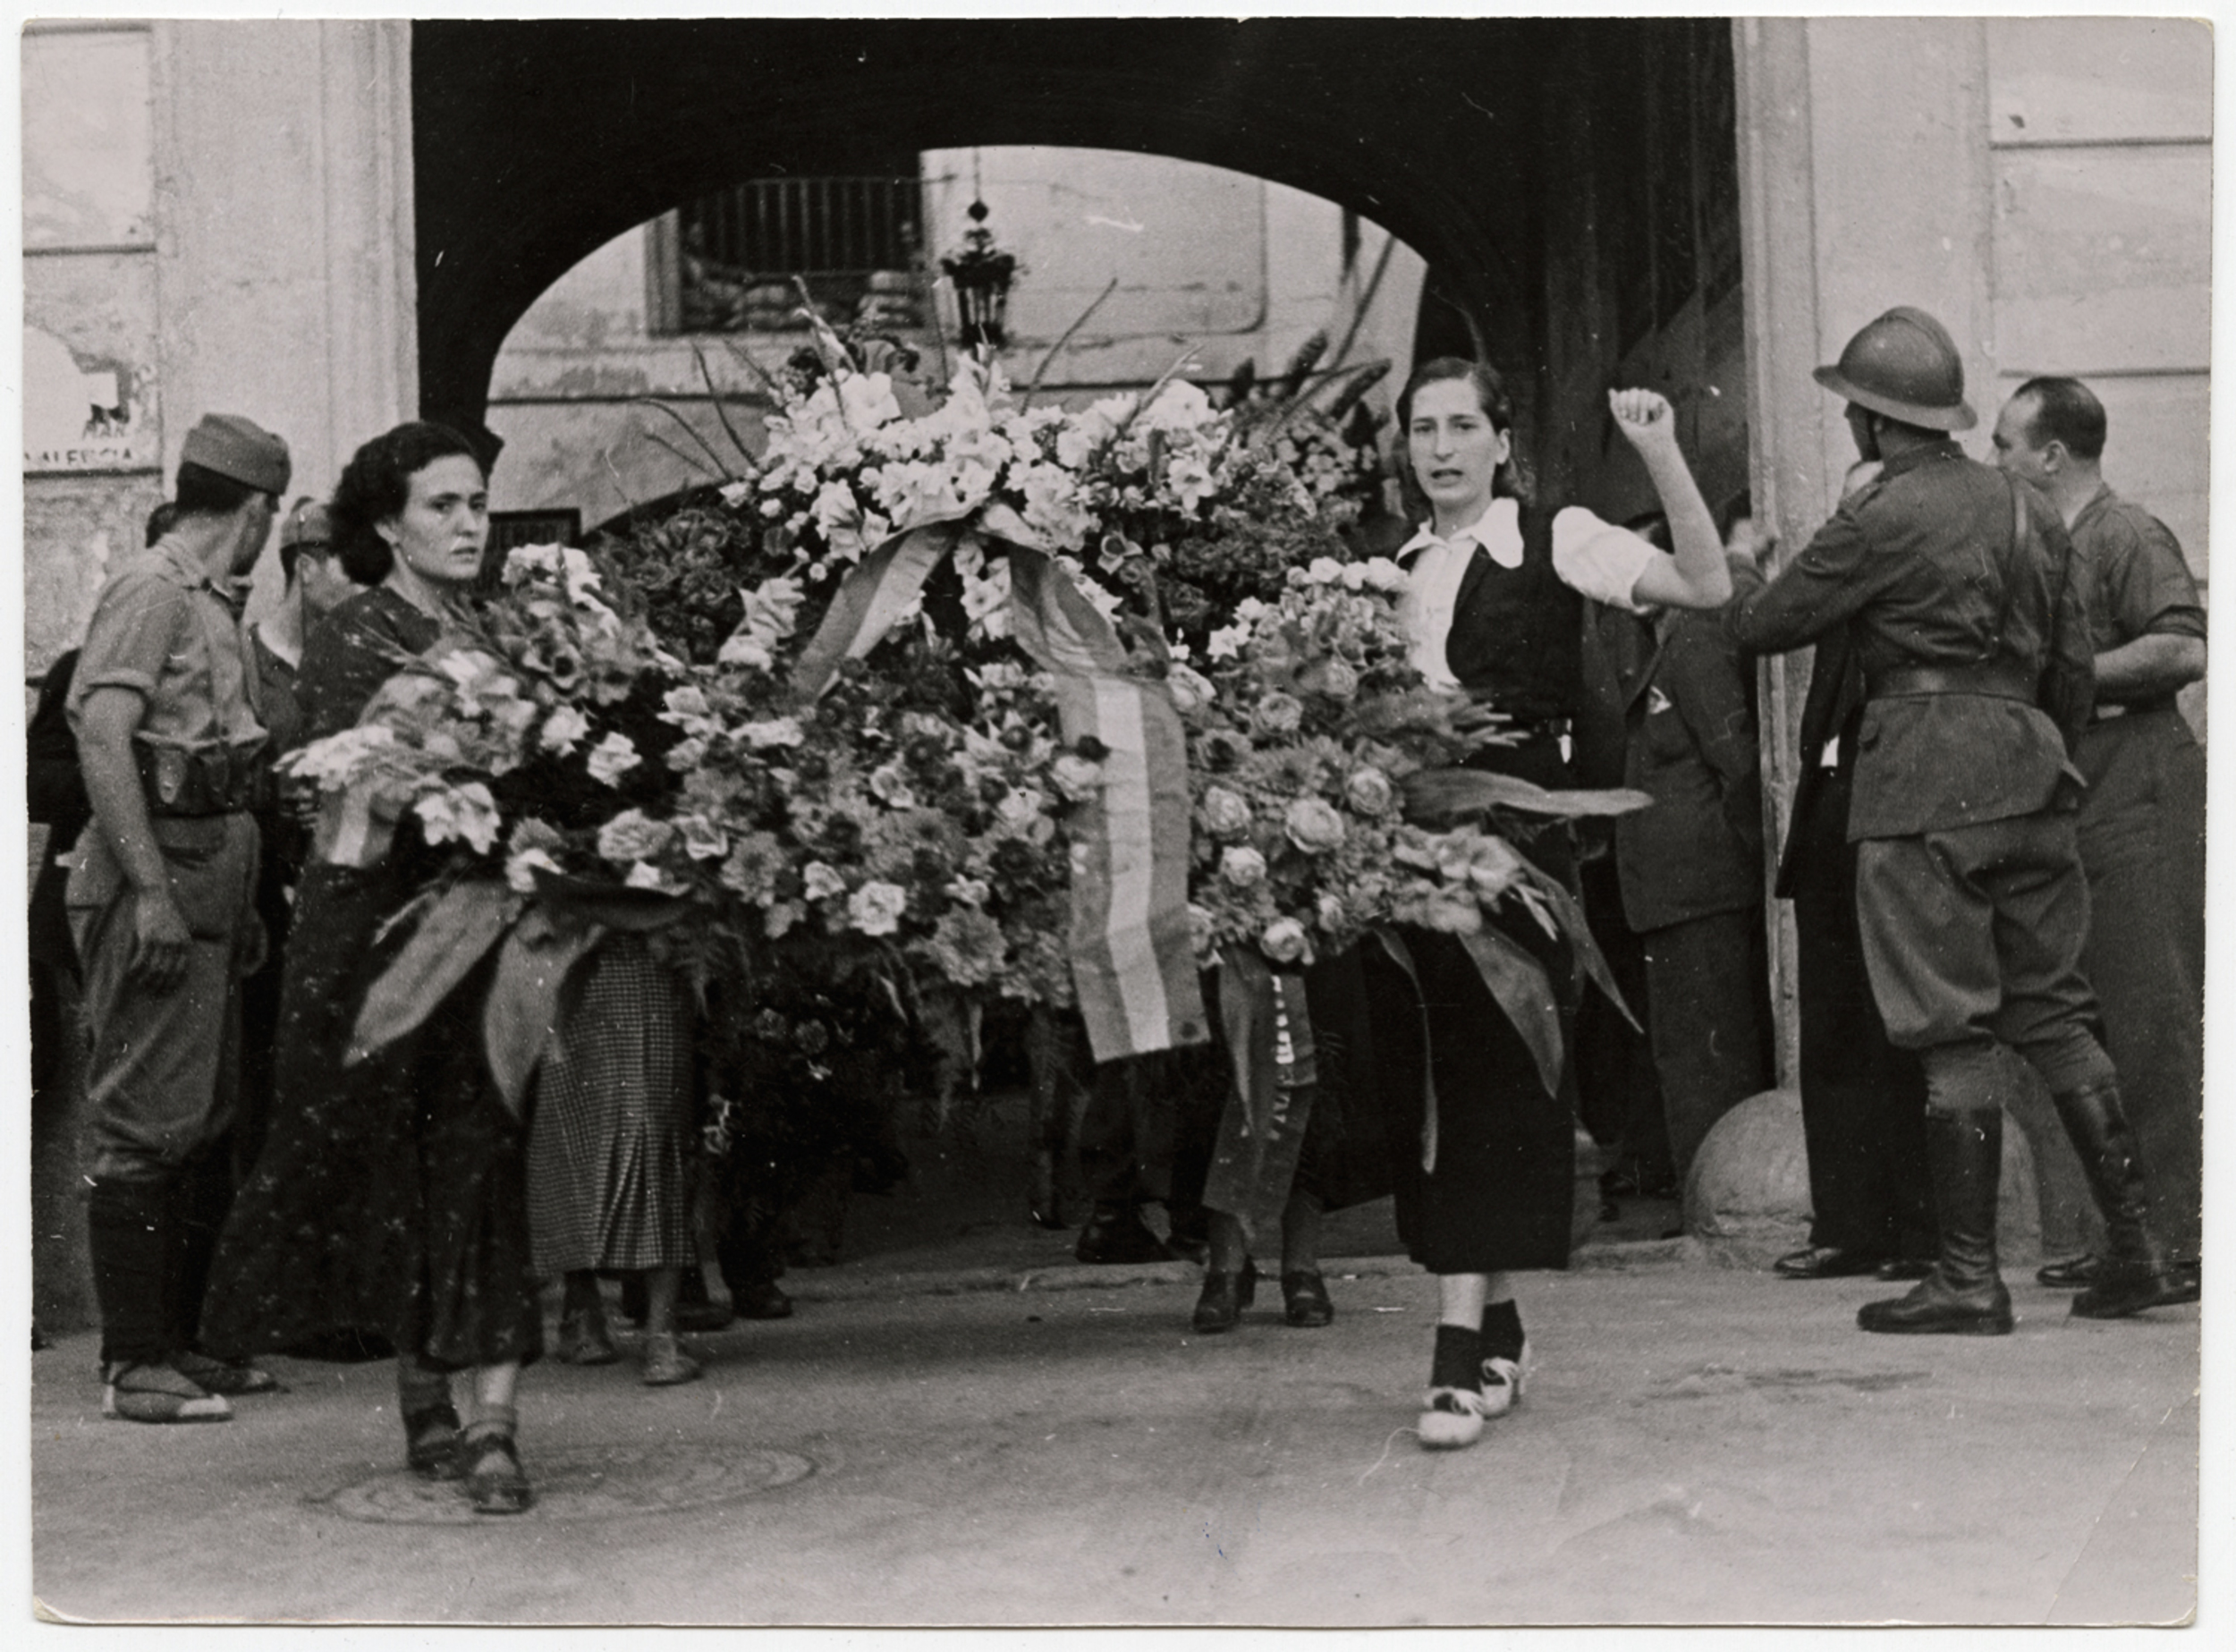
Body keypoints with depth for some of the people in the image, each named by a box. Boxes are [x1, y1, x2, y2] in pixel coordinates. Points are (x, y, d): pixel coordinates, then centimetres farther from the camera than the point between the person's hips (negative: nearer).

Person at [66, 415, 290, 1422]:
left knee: (200, 1121, 13)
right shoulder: (151, 591, -10)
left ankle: (176, 1339, 21)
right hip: (156, 884, -10)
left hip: (209, 886, 10)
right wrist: (151, 892, -25)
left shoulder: (205, 604, 18)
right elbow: (102, 736, -20)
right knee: (145, 1123, -7)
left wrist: (241, 908, 20)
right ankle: (134, 1365, -3)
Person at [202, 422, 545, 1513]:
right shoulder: (353, 640, -3)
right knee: (394, 1168, 6)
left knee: (488, 1160, -4)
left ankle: (491, 1425, -7)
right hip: (379, 926, -3)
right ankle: (426, 1409, 21)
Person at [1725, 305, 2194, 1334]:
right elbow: (2074, 661, 16)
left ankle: (1970, 1279, -1)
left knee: (1951, 1029, -4)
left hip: (1925, 782, -7)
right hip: (2029, 767, 7)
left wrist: (1740, 575, 20)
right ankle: (2137, 1247, 11)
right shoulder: (2029, 510, 14)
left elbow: (1764, 624, -2)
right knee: (2051, 1008, 12)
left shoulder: (1880, 517, -9)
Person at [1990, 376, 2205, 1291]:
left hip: (2140, 801, -9)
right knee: (2096, 1029, 9)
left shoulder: (2128, 536, -7)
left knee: (2153, 1024, -8)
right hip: (2076, 811, 9)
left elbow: (2184, 649, -18)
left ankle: (2177, 1231, -6)